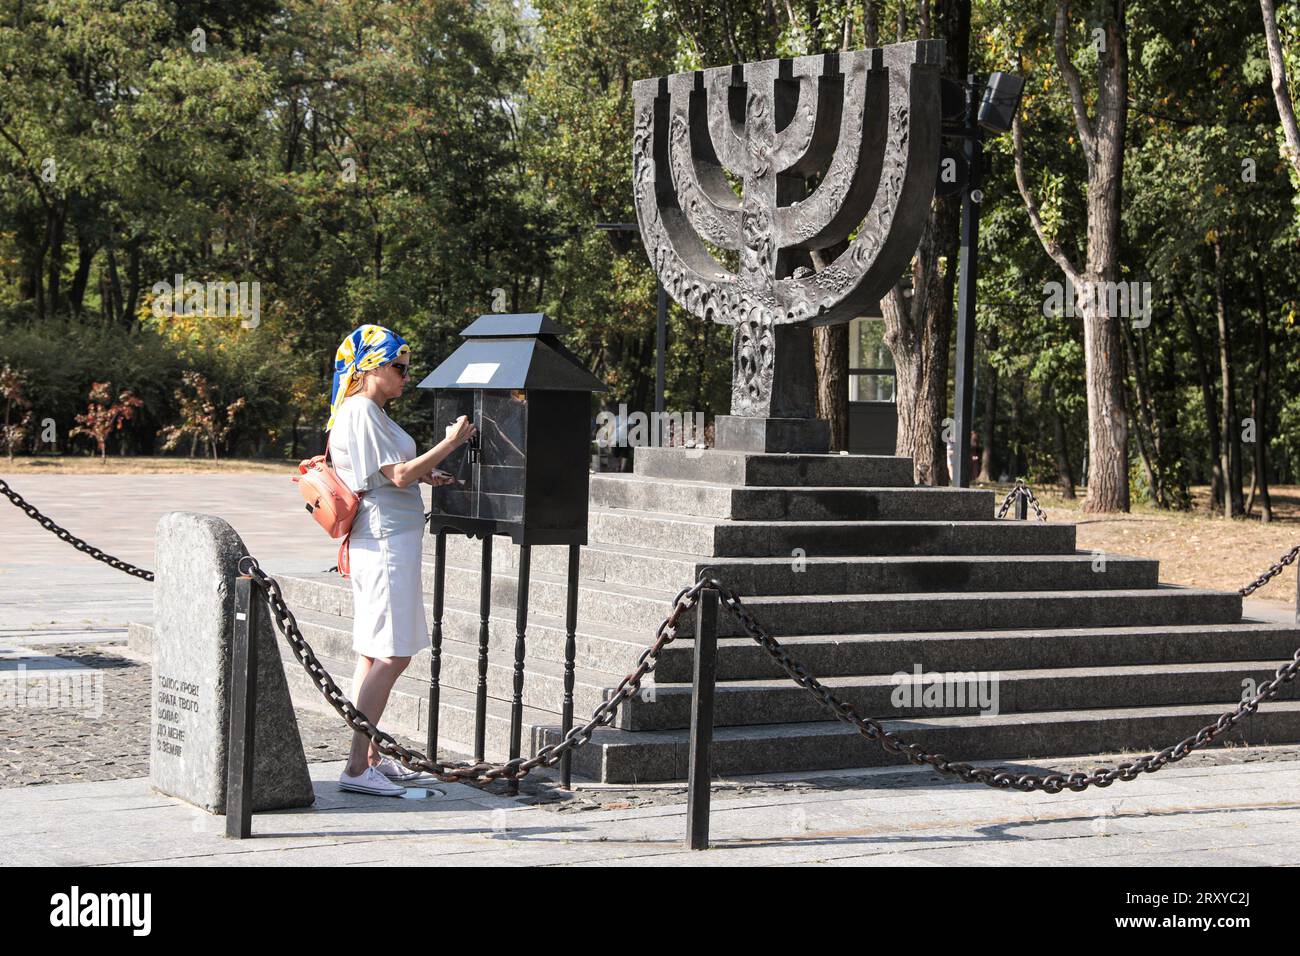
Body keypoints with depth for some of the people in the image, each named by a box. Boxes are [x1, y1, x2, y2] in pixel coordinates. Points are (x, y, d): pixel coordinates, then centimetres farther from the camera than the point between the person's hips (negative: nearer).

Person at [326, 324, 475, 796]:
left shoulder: (366, 411, 18)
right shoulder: (362, 412, -13)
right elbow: (398, 476, -17)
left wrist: (423, 475, 15)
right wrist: (450, 443, -12)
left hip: (381, 541, 11)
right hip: (388, 540, -11)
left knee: (376, 655, 13)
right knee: (391, 656, -11)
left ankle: (371, 756, 18)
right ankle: (357, 768, -12)